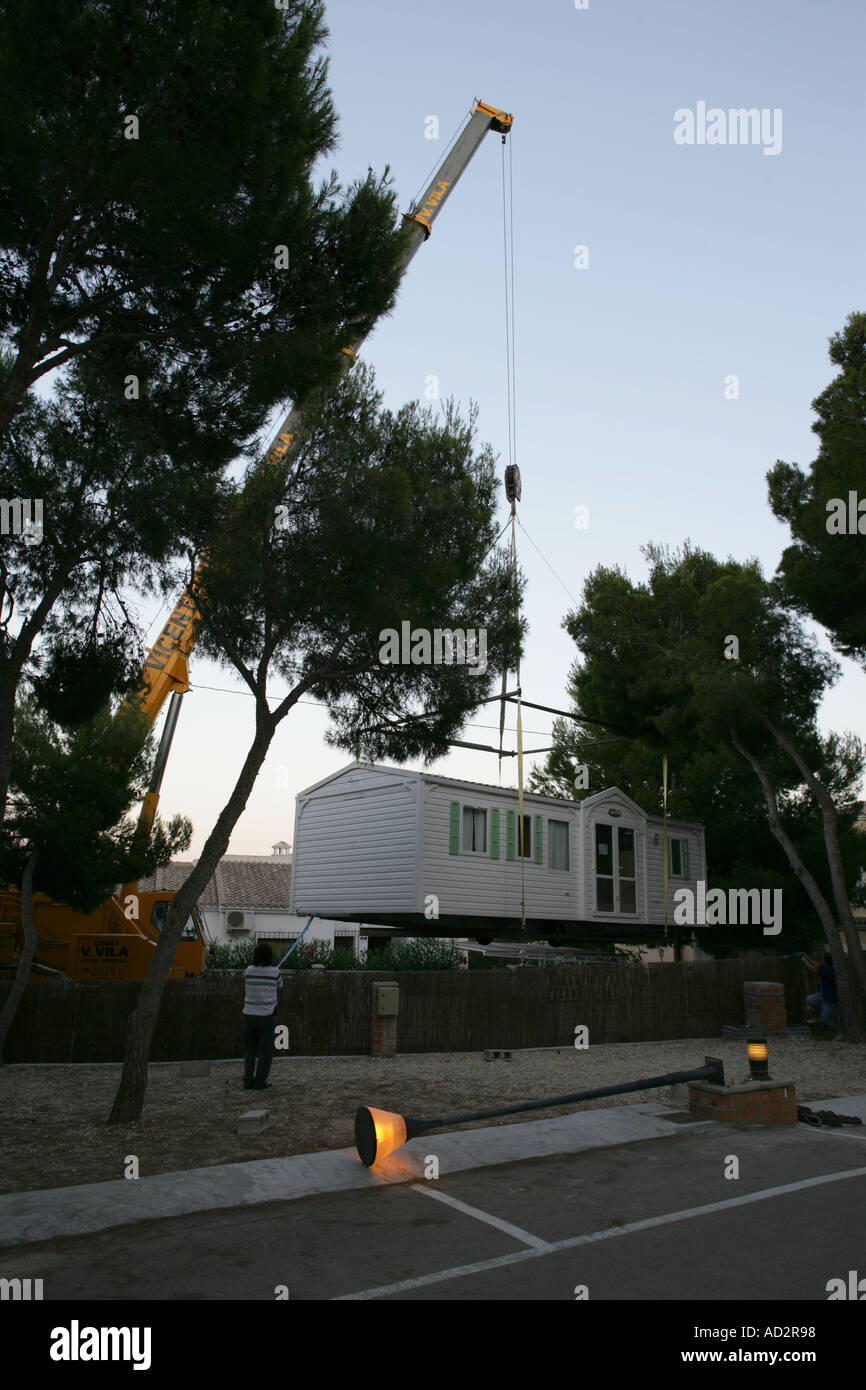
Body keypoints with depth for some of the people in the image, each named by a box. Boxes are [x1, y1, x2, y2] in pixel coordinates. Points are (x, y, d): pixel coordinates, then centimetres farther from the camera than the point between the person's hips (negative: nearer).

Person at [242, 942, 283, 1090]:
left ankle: (248, 1081, 14)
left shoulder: (249, 970, -2)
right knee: (265, 1050, 7)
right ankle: (260, 1081, 7)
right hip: (266, 1015, -3)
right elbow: (279, 986, 9)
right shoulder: (274, 971, -9)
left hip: (249, 1014, 3)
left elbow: (245, 993, 7)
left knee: (249, 1049, 14)